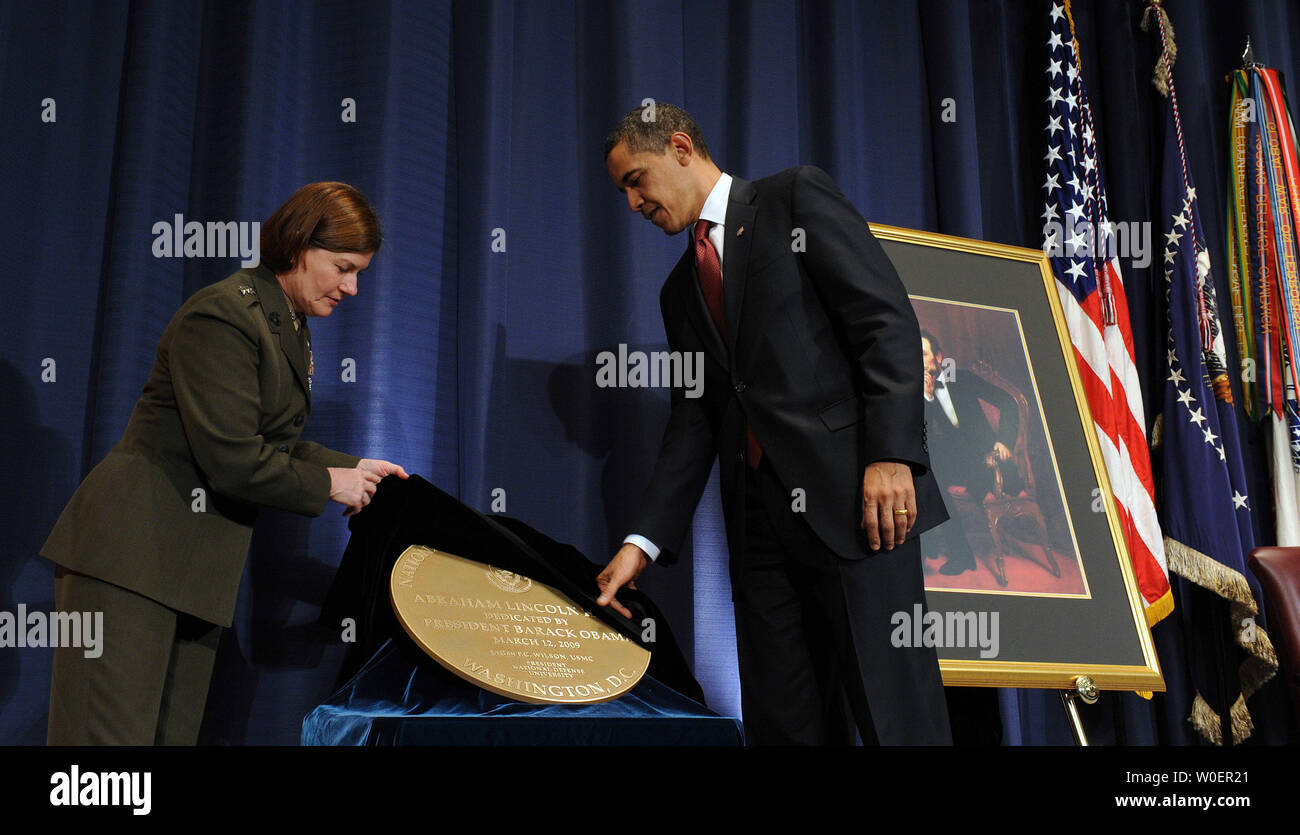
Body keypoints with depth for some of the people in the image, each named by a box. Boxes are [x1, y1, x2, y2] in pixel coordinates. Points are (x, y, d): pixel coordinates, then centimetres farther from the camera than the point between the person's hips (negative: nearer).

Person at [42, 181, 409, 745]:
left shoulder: (290, 328, 15)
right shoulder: (222, 317, -16)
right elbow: (232, 460, -21)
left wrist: (351, 467, 7)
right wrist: (326, 485, -9)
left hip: (197, 565, 9)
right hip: (130, 554, -9)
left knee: (175, 733, 10)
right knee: (111, 733, -8)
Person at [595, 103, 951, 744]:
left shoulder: (796, 198, 5)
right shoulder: (681, 291, 23)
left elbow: (888, 320, -5)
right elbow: (692, 422, 17)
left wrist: (890, 454, -17)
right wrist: (643, 541, 6)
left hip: (851, 491, -6)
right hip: (759, 515, 6)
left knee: (895, 713, -8)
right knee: (780, 720, 4)